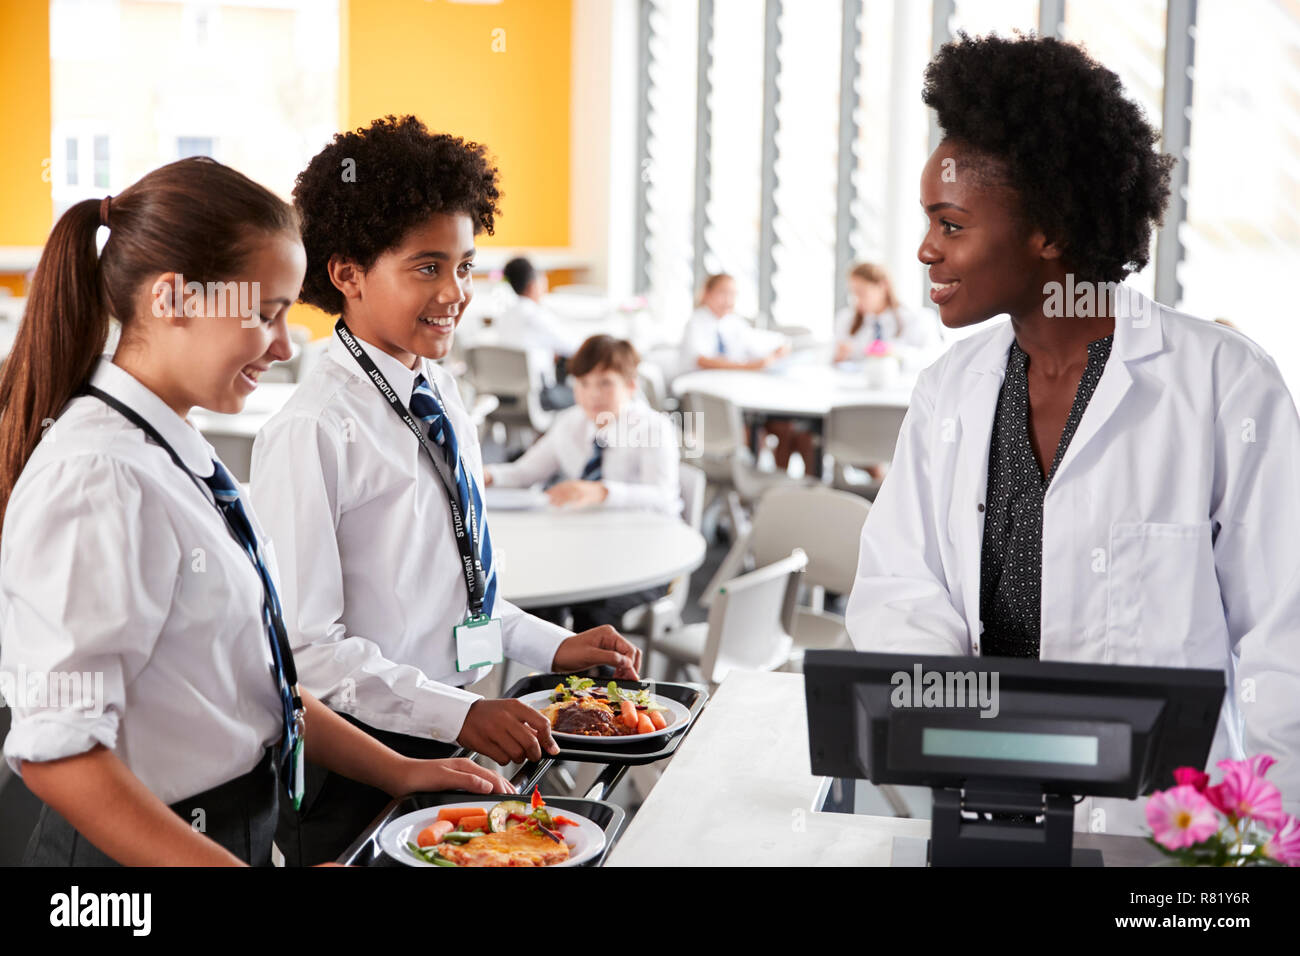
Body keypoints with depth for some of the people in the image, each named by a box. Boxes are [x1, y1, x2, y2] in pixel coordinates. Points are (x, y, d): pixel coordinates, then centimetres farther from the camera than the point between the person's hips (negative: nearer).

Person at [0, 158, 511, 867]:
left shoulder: (175, 454, 6)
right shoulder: (97, 477, -23)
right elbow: (57, 752, -27)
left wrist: (396, 773, 9)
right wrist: (229, 868, -32)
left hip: (240, 829, 9)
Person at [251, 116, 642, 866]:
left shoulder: (442, 395, 6)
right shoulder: (315, 431, -18)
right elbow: (306, 647, -20)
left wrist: (552, 646, 5)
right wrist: (458, 714, -25)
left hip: (459, 744, 8)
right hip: (360, 771, -7)